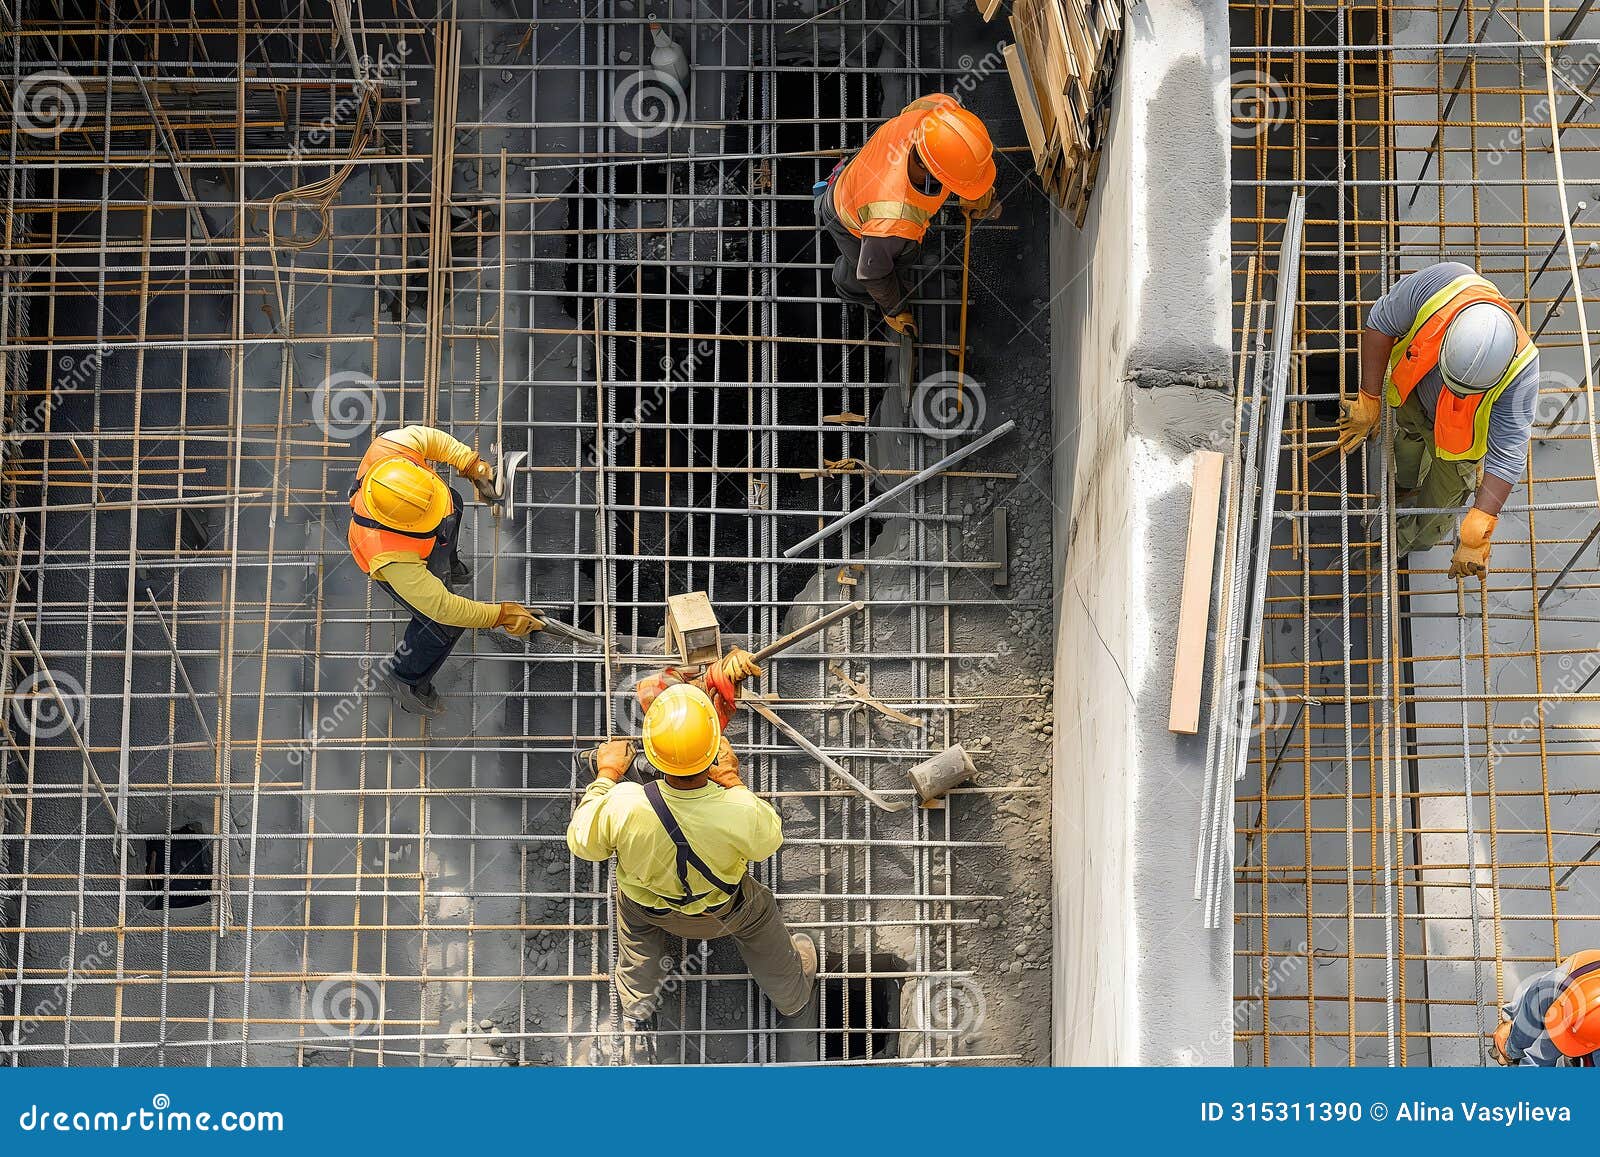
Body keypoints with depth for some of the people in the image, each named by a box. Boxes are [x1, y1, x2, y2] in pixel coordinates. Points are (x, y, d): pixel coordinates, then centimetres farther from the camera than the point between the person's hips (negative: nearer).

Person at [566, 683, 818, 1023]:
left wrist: (607, 775, -6)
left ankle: (637, 1002, 51)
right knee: (758, 915, 32)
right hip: (723, 911, 0)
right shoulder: (741, 811, -42)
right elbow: (767, 843, -15)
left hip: (647, 908, 0)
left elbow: (582, 843, -17)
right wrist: (731, 780, -8)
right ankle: (792, 994, 59)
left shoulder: (623, 807, -41)